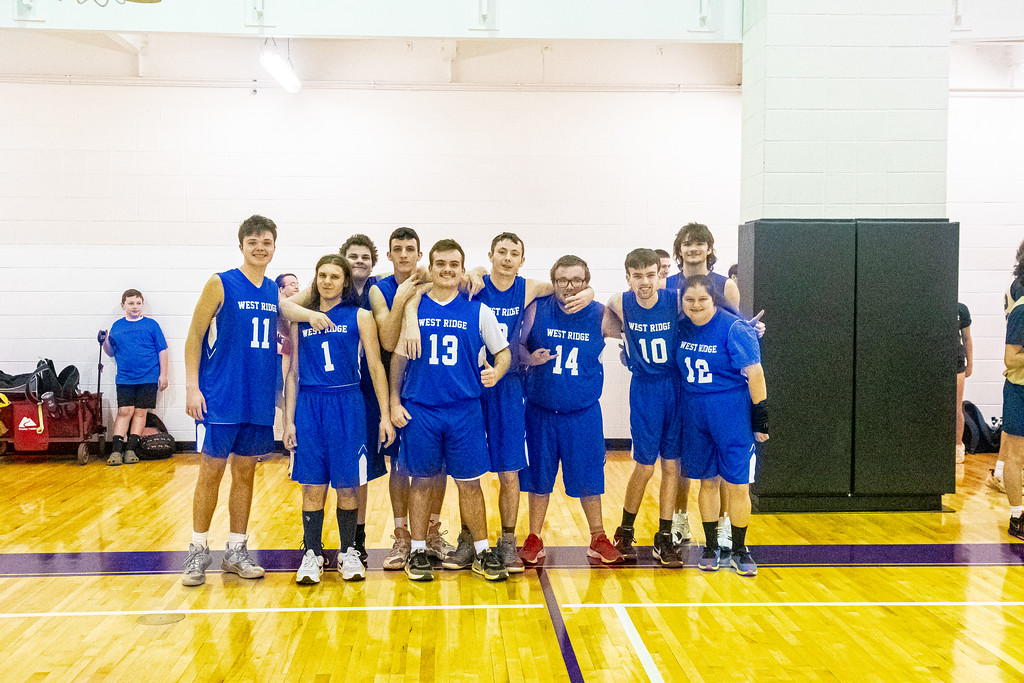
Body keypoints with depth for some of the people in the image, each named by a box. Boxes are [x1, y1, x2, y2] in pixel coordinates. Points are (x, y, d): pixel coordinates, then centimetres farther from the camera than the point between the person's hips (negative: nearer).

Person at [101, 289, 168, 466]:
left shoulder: (151, 325, 3)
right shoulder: (117, 326, 10)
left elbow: (162, 351, 4)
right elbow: (111, 352, 15)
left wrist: (163, 375, -1)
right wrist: (106, 342, -6)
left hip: (148, 378, -1)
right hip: (124, 378, 1)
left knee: (140, 412, 1)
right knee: (124, 412, -4)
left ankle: (131, 449, 6)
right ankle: (117, 450, -4)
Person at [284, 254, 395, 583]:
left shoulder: (360, 316, 2)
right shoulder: (302, 319, 9)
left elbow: (375, 367, 0)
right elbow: (294, 373, 11)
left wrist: (385, 415, -6)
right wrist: (289, 419, 5)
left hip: (347, 406, -2)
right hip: (309, 406, 2)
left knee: (348, 486, 3)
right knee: (312, 486, 3)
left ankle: (348, 552, 19)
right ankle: (312, 554, 15)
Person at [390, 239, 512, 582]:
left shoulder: (478, 310, 2)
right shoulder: (412, 306, 3)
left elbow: (503, 351, 7)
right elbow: (398, 357, 8)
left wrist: (497, 371, -15)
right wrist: (395, 402, 3)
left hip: (465, 409, 0)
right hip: (419, 409, 0)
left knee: (470, 482, 4)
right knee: (422, 481, 8)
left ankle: (483, 552, 16)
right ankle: (418, 552, 20)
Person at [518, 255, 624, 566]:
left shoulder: (599, 314, -3)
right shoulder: (537, 309, -4)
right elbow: (518, 344, -1)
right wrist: (530, 359, -19)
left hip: (584, 413, 0)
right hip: (540, 411, 0)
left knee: (588, 476, 8)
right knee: (538, 476, 10)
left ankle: (598, 539, 24)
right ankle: (534, 539, 24)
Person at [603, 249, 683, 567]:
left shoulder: (677, 301, -13)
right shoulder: (620, 304, -9)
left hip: (677, 386, 1)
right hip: (644, 388, 0)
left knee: (672, 464, 5)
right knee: (644, 465, 0)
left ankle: (664, 539, 17)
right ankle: (624, 532, 21)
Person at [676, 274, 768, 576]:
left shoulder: (734, 329, -13)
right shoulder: (683, 328, 3)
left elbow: (755, 374, -13)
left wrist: (761, 418, -12)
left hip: (732, 415, -5)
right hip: (695, 415, 5)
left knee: (738, 485, -1)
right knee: (707, 481, 12)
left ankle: (738, 549, 15)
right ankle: (711, 548, 23)